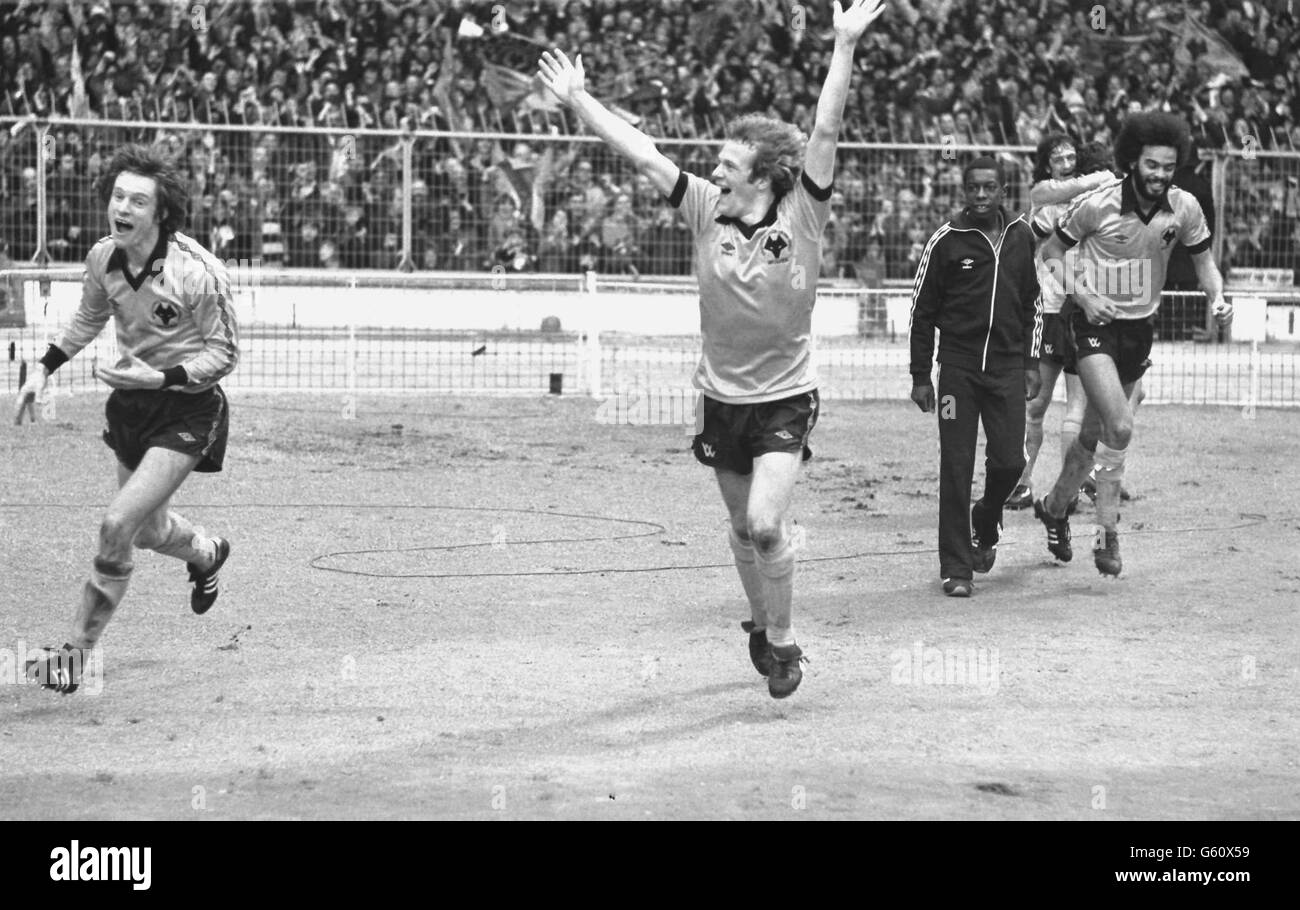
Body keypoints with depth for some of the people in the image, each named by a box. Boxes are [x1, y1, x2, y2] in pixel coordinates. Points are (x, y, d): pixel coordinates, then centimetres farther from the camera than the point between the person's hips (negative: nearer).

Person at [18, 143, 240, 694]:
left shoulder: (198, 272, -25)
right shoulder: (103, 257, -7)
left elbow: (225, 353, -14)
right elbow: (88, 319, 14)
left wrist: (163, 377, -26)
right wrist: (45, 368, 5)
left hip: (187, 408, -7)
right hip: (131, 402, 7)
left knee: (118, 525, -19)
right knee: (147, 529, 22)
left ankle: (78, 653, -8)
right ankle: (208, 555, 57)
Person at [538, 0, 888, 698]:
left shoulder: (802, 215, -13)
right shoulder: (707, 209, -4)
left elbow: (825, 132, -22)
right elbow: (642, 154, -4)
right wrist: (577, 101, -5)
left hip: (786, 398, -4)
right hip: (721, 397, 4)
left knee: (765, 524, -18)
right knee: (742, 528, 15)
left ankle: (782, 640, 2)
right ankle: (761, 624, 39)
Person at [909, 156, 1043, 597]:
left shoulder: (1020, 235, 7)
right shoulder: (947, 239, -4)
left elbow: (1032, 302, 16)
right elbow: (922, 309, 1)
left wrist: (1032, 364, 11)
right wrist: (920, 375, -1)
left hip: (1007, 366, 3)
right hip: (958, 366, -3)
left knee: (1009, 460, -2)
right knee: (956, 466, -4)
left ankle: (985, 523, 29)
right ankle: (956, 566, 2)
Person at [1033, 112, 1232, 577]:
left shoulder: (1184, 208, -7)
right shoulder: (1096, 204, -17)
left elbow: (1203, 262, 7)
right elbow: (1050, 252, -4)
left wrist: (1217, 299, -13)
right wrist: (1083, 296, -16)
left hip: (1140, 328, 5)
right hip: (1096, 325, -5)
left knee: (1095, 434, 16)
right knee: (1119, 427, -22)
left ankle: (1054, 507, 38)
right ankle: (1107, 533, -14)